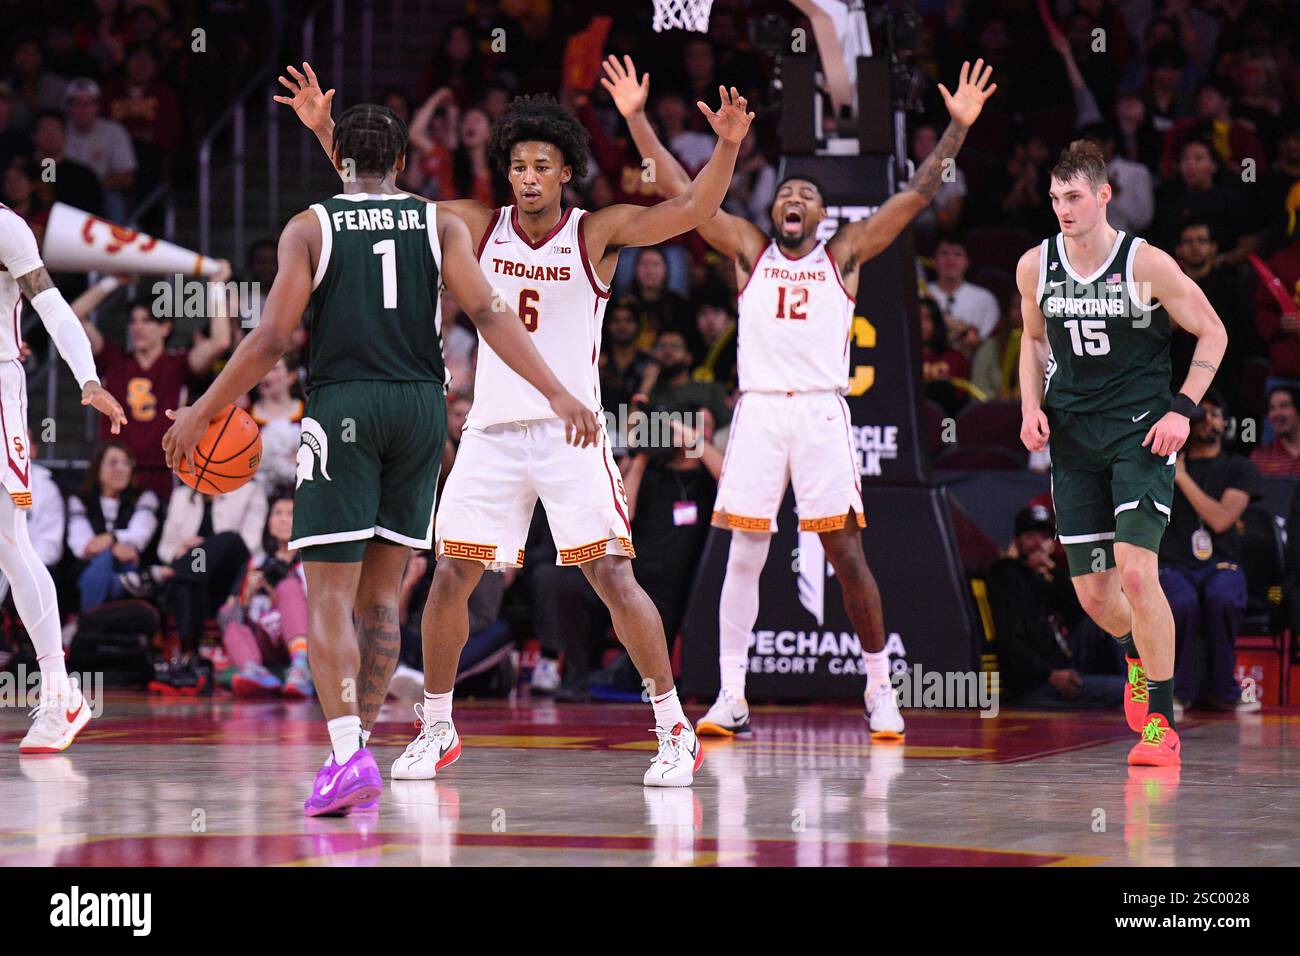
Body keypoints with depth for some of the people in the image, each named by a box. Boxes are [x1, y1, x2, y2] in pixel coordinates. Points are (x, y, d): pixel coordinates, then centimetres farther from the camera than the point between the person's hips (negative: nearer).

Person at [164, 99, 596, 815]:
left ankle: (348, 754, -20)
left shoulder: (310, 227, 2)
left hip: (342, 406, -3)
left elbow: (272, 339, -4)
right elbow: (487, 314, -4)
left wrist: (200, 413, 4)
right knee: (381, 591, 14)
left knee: (330, 595, -5)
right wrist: (556, 395, -6)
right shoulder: (440, 224, 8)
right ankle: (358, 745, 16)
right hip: (421, 406, 3)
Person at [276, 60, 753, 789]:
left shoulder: (599, 233, -4)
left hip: (570, 431, -3)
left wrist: (727, 146, -32)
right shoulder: (481, 227, 4)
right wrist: (327, 131, -3)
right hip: (492, 431, 3)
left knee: (613, 576, -10)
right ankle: (437, 728, 19)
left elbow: (693, 209, -16)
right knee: (451, 576, 3)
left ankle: (676, 730, -4)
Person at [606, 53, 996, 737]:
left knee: (846, 552, -3)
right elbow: (680, 191, 9)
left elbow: (917, 195, 6)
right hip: (758, 410, 1)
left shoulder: (844, 256, 11)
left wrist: (958, 127, -2)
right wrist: (636, 118, 3)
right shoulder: (749, 251, 14)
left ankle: (879, 690, 6)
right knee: (744, 556, 0)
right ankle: (731, 697, 2)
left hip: (821, 411, -1)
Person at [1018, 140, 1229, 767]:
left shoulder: (1147, 265, -11)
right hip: (1073, 438, 4)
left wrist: (1182, 409, -10)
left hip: (1141, 433, -4)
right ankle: (1139, 654, 40)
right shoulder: (1035, 266, 1)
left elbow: (1212, 334, -1)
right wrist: (1032, 406, 5)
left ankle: (1161, 722, -9)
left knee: (1136, 573, -19)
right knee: (1093, 595, 4)